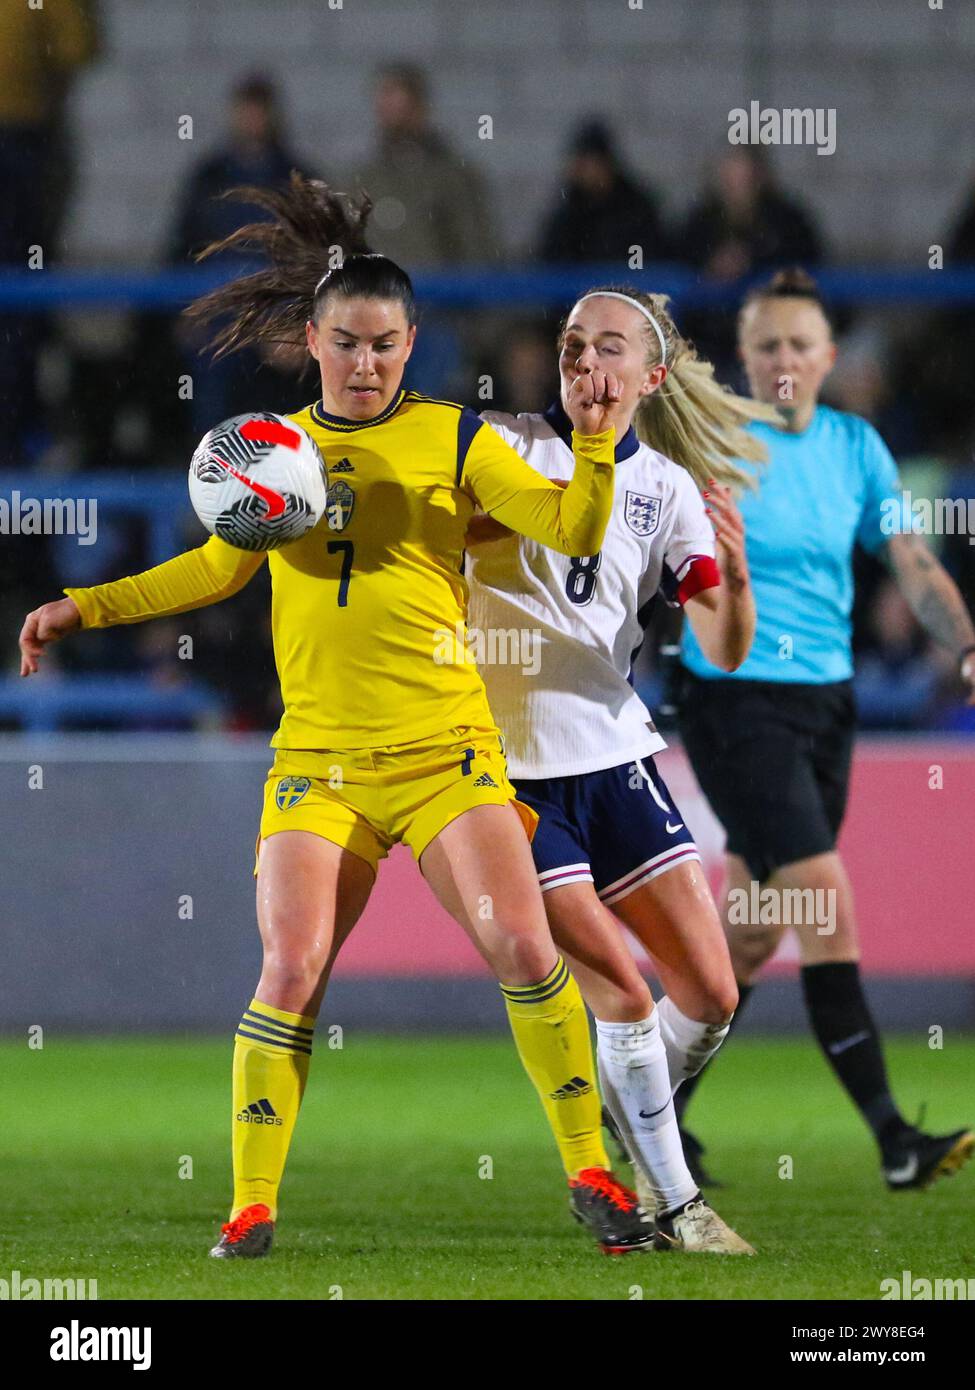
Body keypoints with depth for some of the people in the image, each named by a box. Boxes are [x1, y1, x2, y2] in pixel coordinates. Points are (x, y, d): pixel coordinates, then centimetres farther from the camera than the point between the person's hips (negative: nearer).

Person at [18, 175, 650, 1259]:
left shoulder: (455, 438, 4)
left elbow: (571, 531, 0)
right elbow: (222, 566, 27)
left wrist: (594, 443, -16)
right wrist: (86, 608, 23)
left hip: (444, 748, -2)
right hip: (317, 757, 2)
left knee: (522, 945, -13)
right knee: (291, 970, -10)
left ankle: (589, 1172, 1)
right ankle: (252, 1206, -1)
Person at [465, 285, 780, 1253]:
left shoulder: (667, 488, 6)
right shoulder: (508, 450, -2)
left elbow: (724, 653, 0)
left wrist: (735, 578, -21)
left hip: (615, 758, 4)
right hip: (510, 768, -4)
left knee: (709, 996, 1)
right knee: (624, 998, -11)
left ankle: (621, 1148, 25)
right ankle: (673, 1205, 3)